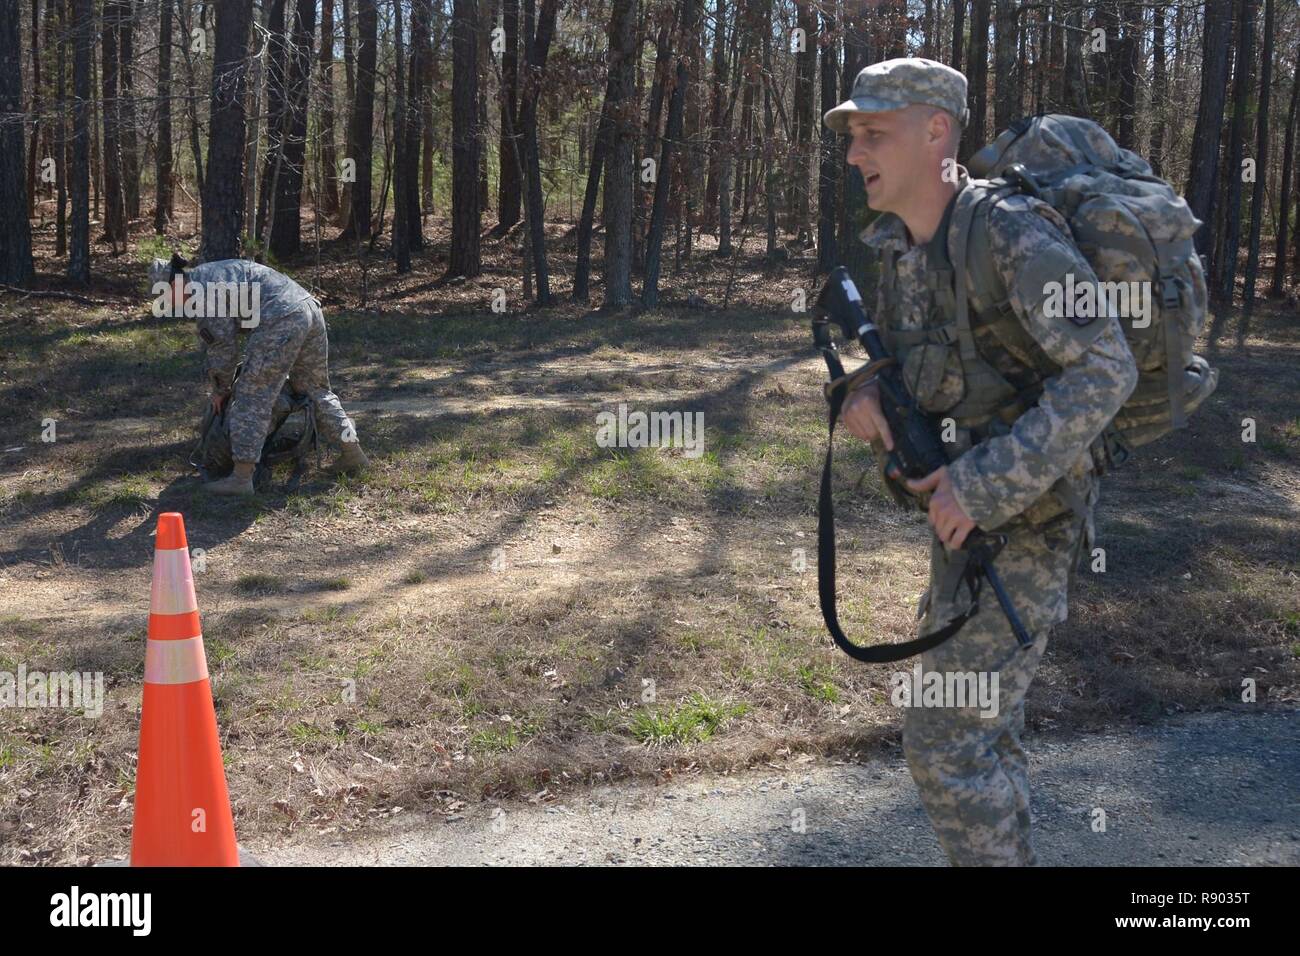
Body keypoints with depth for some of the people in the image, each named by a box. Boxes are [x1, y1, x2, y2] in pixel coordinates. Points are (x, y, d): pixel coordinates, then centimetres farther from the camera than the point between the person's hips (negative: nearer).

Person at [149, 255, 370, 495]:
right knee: (315, 389, 21)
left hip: (280, 321, -10)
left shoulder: (203, 289, -4)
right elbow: (211, 339, 38)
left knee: (253, 396, -4)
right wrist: (211, 376, 42)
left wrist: (220, 389, 11)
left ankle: (242, 477, -5)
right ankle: (352, 452, 24)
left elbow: (223, 344, -2)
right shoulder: (212, 275, 27)